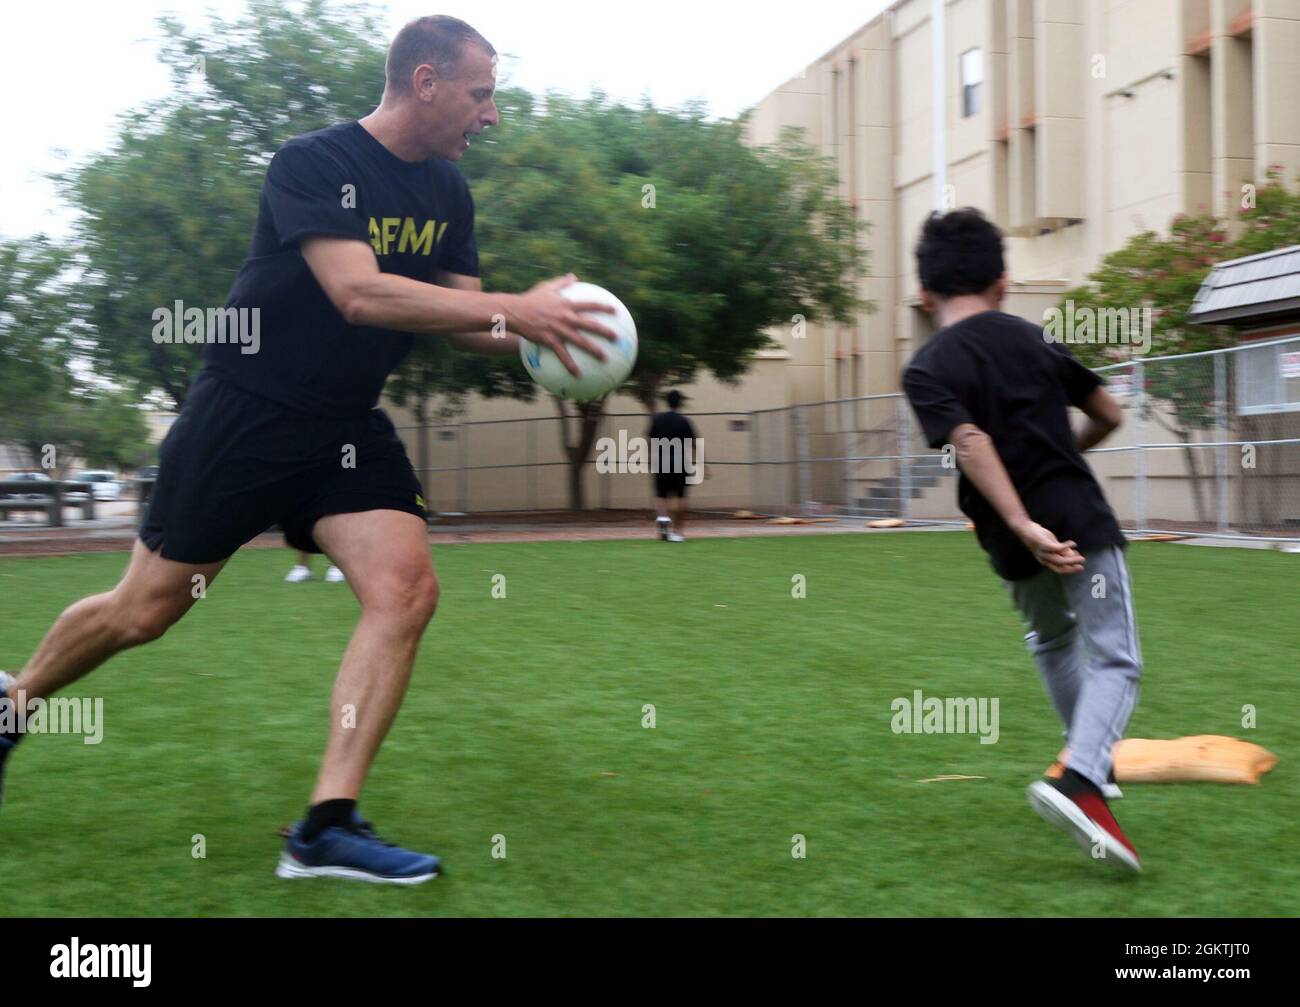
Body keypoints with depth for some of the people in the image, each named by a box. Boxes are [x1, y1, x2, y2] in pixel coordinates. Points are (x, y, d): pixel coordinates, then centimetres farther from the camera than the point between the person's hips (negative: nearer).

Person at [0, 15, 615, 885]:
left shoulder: (447, 192, 4)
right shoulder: (312, 163, -17)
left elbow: (461, 315, 8)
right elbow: (359, 293, -31)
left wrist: (524, 331, -14)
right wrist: (515, 310, -33)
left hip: (347, 425, 6)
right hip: (245, 414, -5)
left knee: (407, 589, -16)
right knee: (145, 610, 4)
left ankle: (328, 827, -11)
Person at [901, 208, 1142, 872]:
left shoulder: (926, 370, -4)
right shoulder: (1032, 339, 7)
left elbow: (970, 442, -21)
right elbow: (1108, 414, 13)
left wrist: (1023, 527, -28)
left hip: (1017, 548, 0)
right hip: (1084, 523, 0)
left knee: (1051, 641, 28)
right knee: (1115, 661, 3)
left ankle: (1093, 763, 36)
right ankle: (1080, 780, -20)